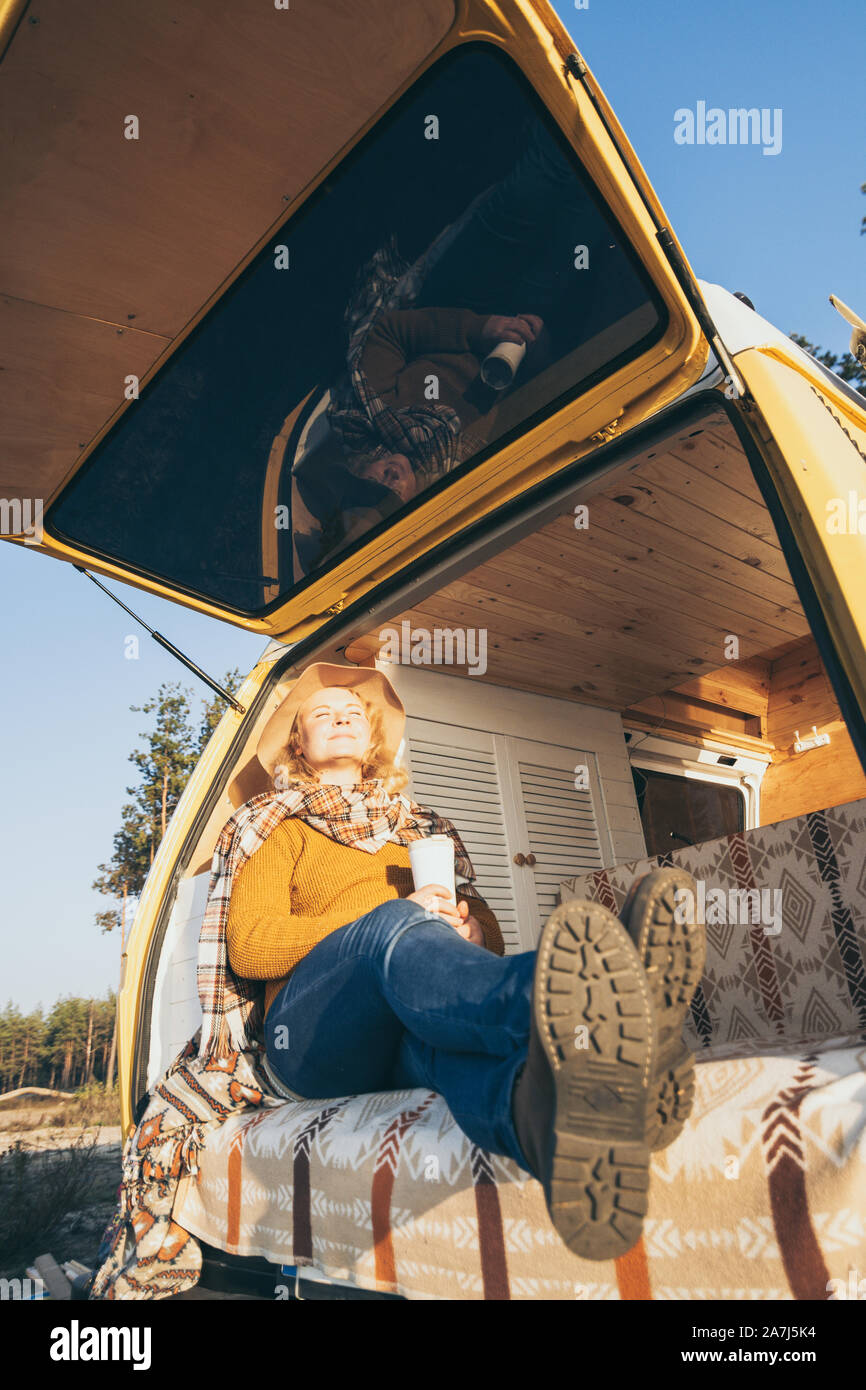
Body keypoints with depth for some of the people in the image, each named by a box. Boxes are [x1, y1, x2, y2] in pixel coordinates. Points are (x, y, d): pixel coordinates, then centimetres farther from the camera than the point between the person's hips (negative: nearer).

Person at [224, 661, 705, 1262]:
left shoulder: (423, 827, 30)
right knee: (397, 925, -35)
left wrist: (471, 930, -2)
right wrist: (398, 918, -9)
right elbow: (247, 947, 3)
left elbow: (485, 929, 26)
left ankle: (542, 1108, -72)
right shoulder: (282, 831, 20)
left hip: (410, 1043, 3)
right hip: (314, 1038, -2)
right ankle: (566, 1013, -66)